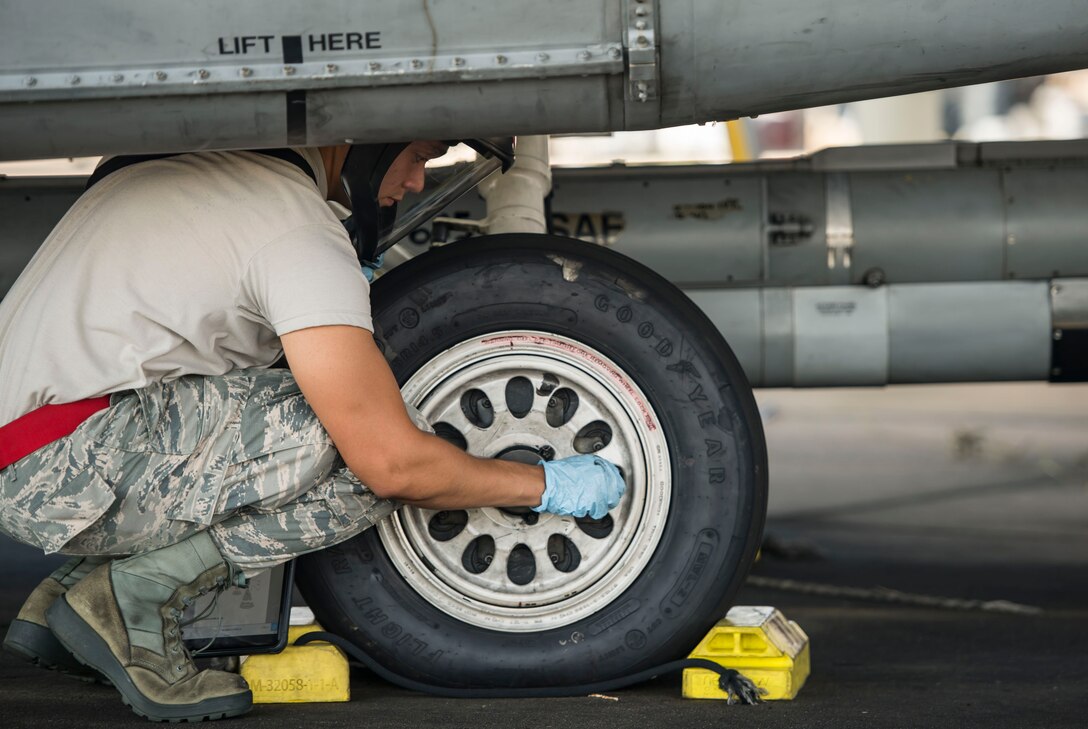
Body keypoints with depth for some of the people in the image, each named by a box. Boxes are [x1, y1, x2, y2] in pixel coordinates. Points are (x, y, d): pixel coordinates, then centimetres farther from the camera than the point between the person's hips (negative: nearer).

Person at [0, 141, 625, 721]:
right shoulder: (300, 230, -12)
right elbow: (393, 463, -15)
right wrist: (545, 485, 0)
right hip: (66, 467, -10)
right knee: (363, 448, -14)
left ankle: (60, 602, 12)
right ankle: (132, 598, -9)